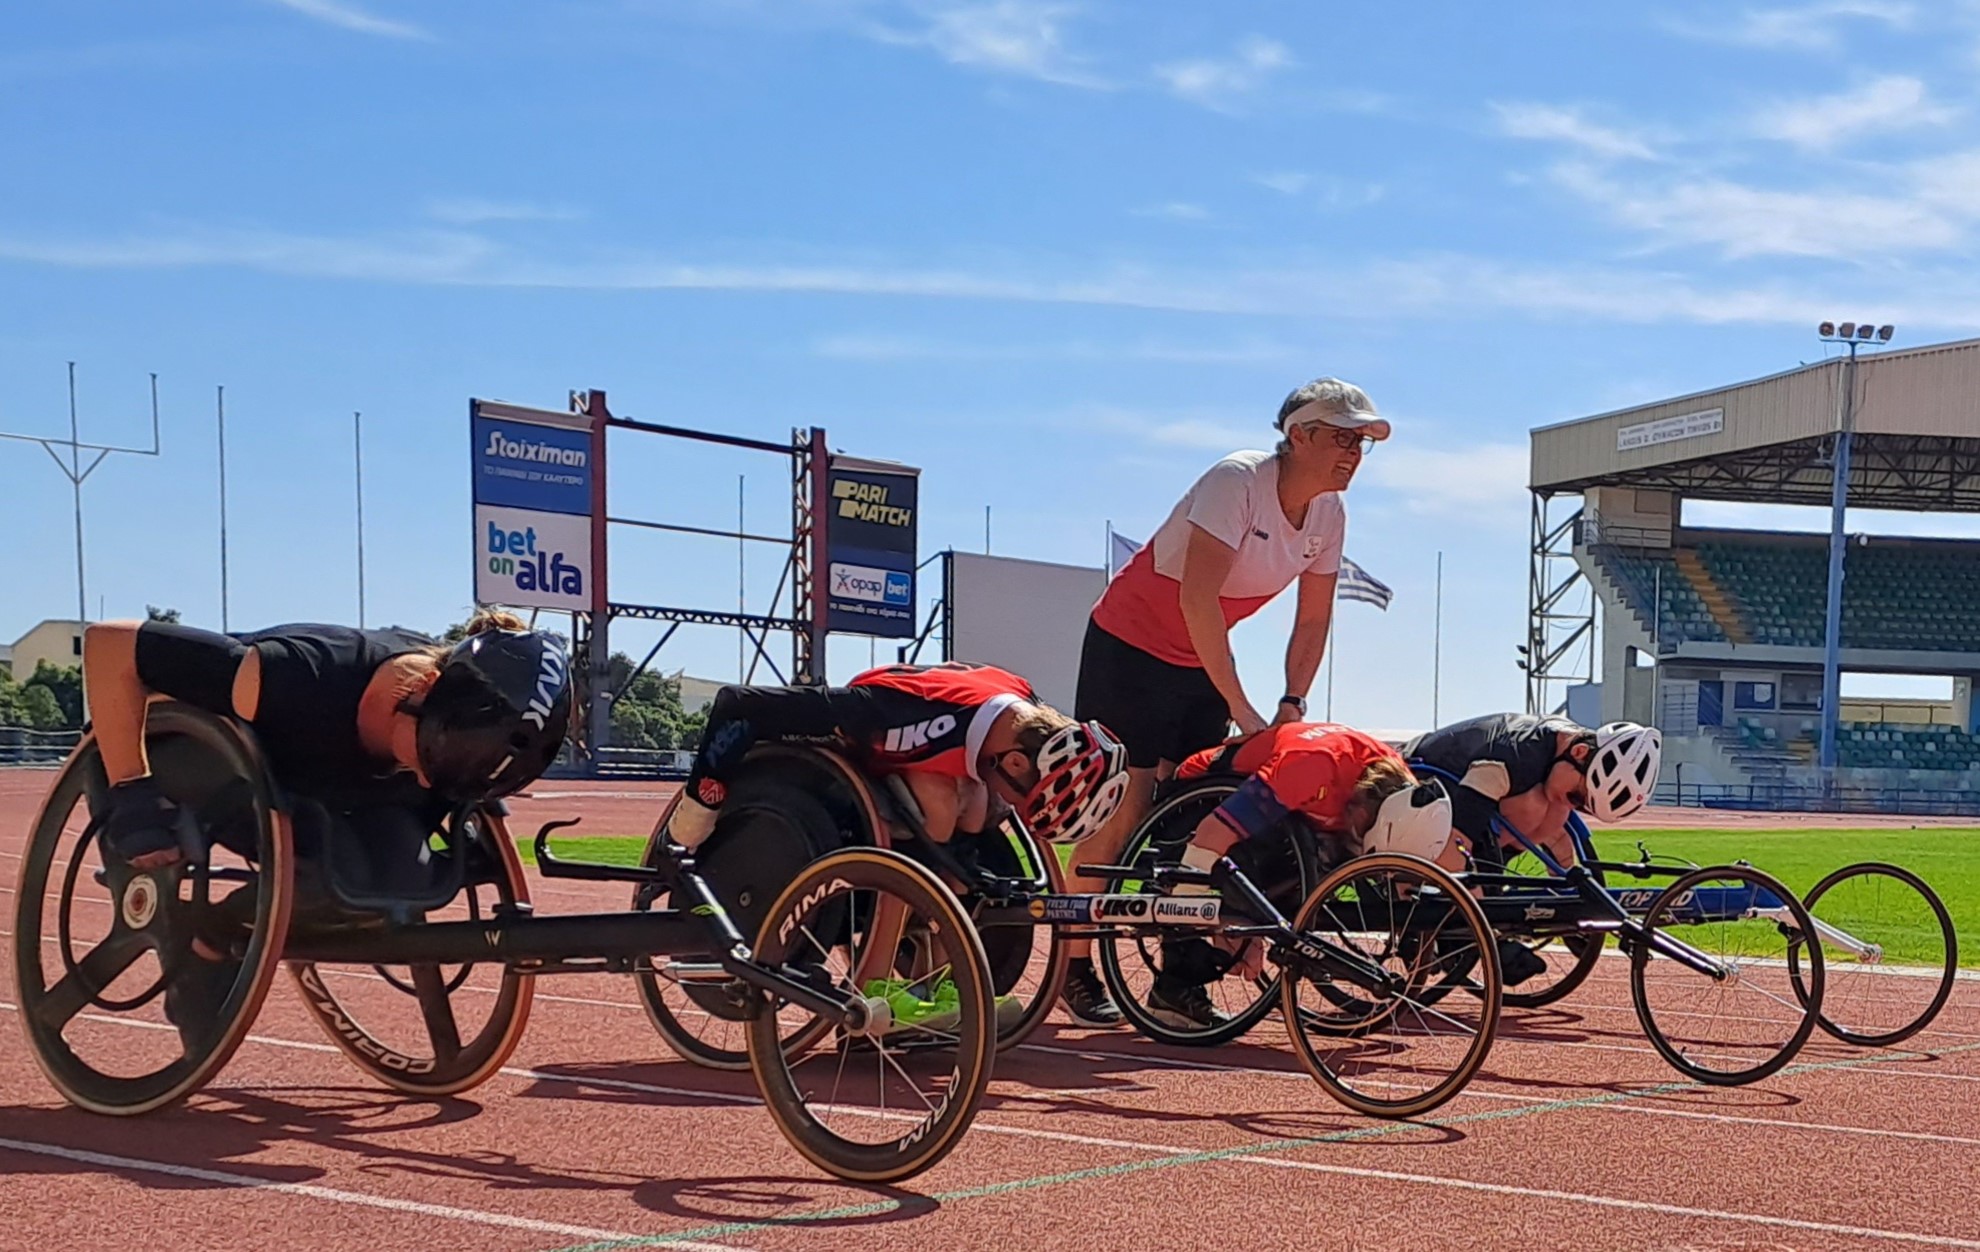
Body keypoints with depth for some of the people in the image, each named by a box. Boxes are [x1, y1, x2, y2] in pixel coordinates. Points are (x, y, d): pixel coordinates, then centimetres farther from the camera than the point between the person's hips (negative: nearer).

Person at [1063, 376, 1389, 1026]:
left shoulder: (1328, 515, -4)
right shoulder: (1237, 481, -26)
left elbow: (1313, 620, 5)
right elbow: (1197, 597, -32)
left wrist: (1292, 705, -7)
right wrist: (1241, 710, -32)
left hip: (1201, 665, 7)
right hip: (1129, 649, -7)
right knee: (1122, 811, -9)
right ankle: (1077, 971, 1)